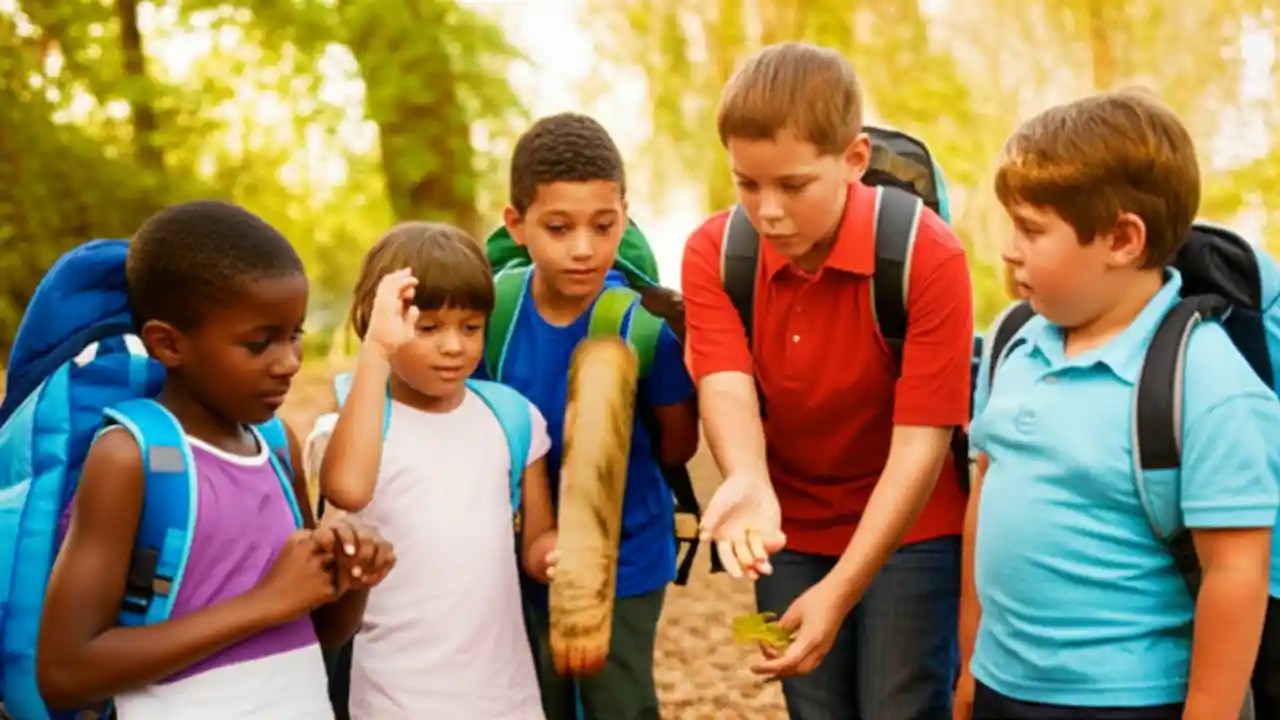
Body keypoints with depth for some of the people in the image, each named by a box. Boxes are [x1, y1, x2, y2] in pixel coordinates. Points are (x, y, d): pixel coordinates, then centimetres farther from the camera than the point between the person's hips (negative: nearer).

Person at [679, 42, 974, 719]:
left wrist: (839, 590, -28)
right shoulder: (714, 251, -12)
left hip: (910, 528, -3)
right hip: (791, 530, 3)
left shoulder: (927, 255, -23)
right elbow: (725, 385, -24)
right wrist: (749, 485, -46)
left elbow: (921, 440, -23)